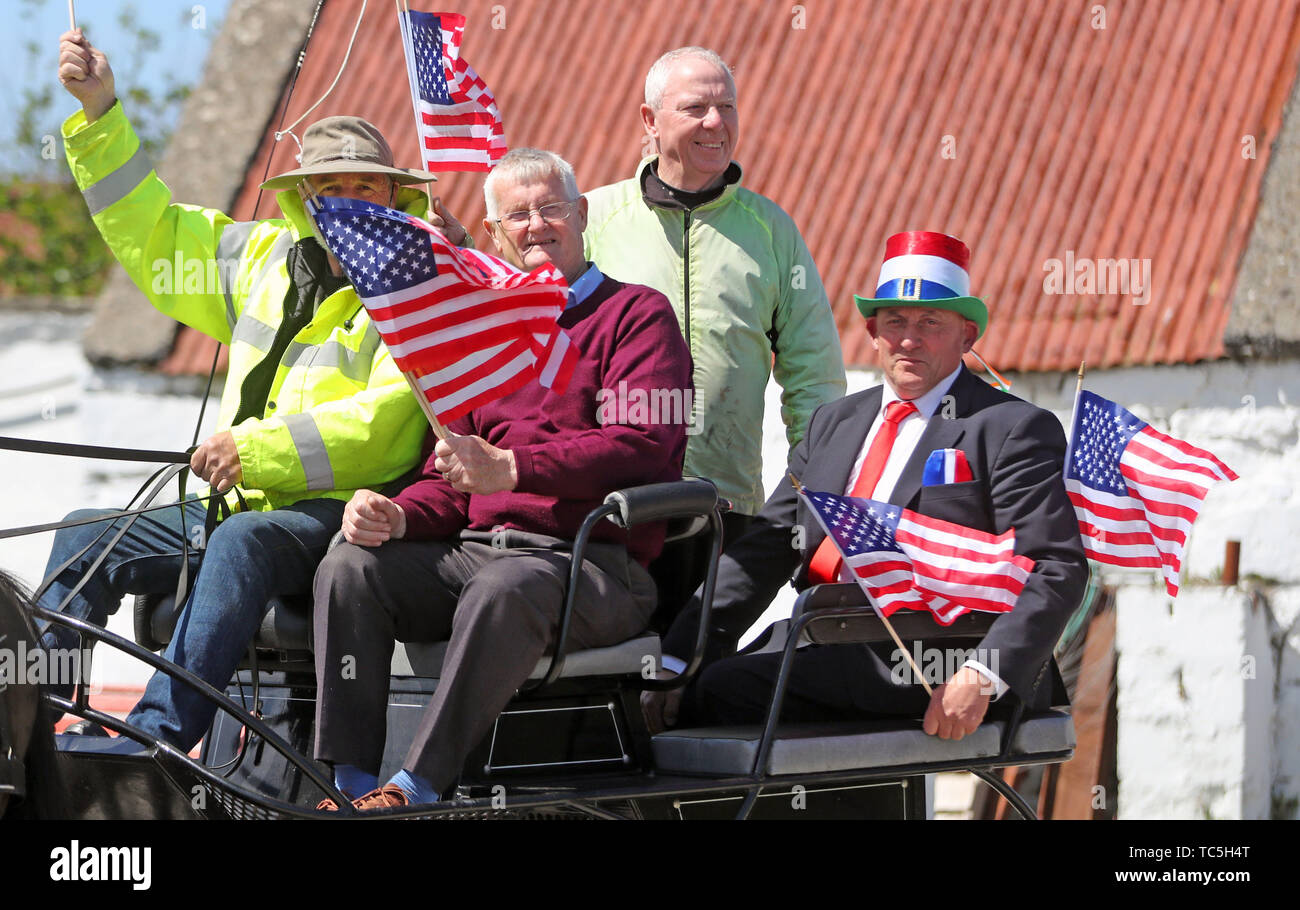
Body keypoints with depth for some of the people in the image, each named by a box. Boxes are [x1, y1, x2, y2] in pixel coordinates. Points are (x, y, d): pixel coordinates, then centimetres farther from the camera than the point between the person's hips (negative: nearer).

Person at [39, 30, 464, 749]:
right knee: (87, 536, -6)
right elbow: (150, 231, 25)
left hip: (346, 514, -7)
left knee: (243, 542, -37)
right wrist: (100, 111, 17)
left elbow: (383, 424, -15)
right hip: (244, 503, 7)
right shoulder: (265, 258, 16)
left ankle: (158, 736, -46)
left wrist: (258, 450, -21)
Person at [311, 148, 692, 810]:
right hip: (476, 548, 6)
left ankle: (418, 785, -39)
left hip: (594, 563, -6)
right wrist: (396, 516, -1)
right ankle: (351, 782, -25)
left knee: (505, 587, -39)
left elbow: (643, 442, -12)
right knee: (349, 570, -19)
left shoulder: (637, 314, 6)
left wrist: (510, 469, -23)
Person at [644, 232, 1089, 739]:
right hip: (822, 649, 6)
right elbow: (768, 546, 15)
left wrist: (981, 678, -22)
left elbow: (1057, 569, -7)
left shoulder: (1014, 430, 2)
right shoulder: (834, 422, 22)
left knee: (728, 688, -24)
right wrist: (678, 657, 1)